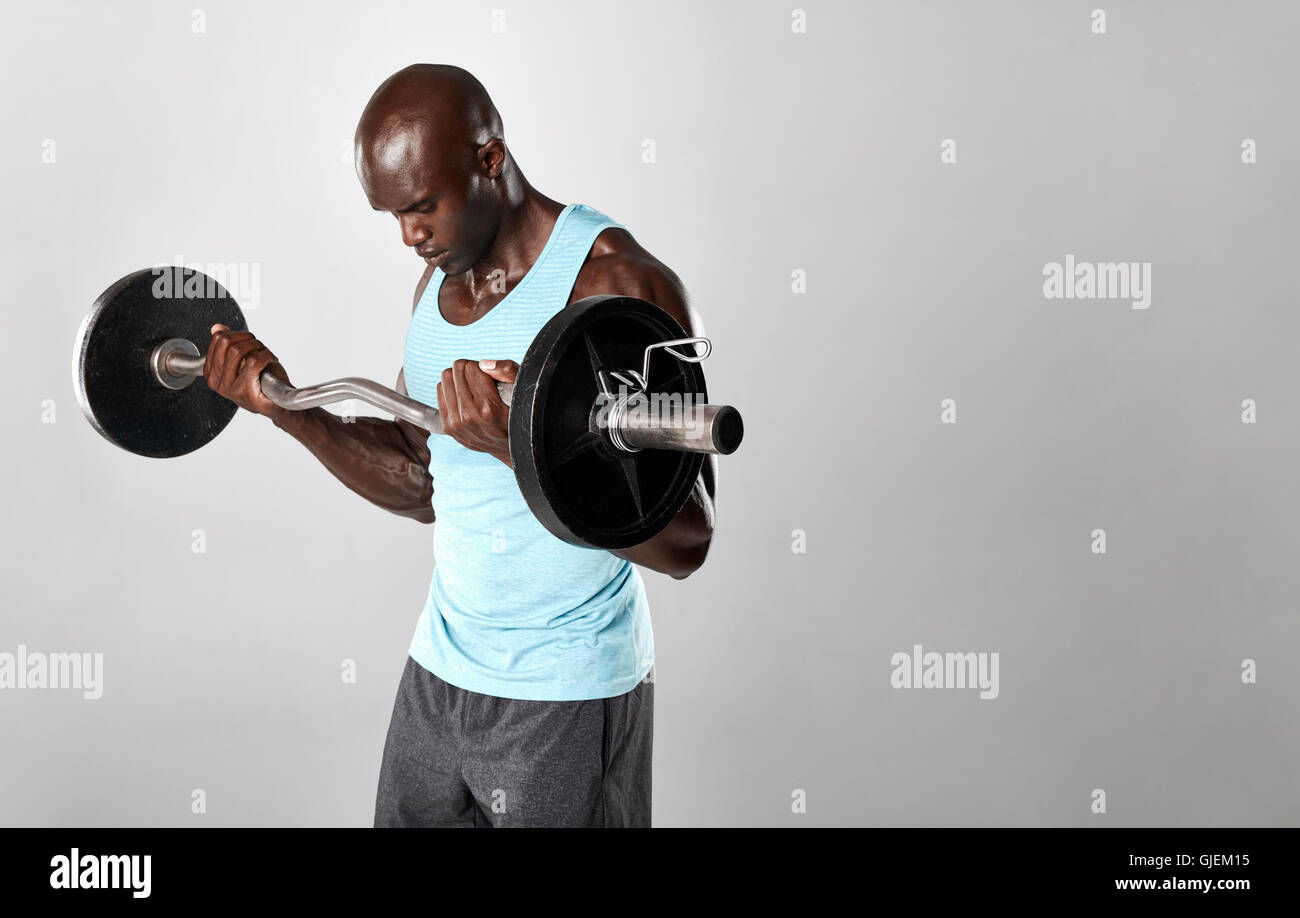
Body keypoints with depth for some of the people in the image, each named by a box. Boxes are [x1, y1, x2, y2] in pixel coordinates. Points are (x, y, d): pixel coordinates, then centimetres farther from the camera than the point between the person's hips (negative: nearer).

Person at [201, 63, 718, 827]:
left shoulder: (618, 284, -18)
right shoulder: (439, 284, 7)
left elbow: (686, 542, -23)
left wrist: (524, 447, -37)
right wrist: (288, 408, 1)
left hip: (565, 697, -7)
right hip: (441, 671, 7)